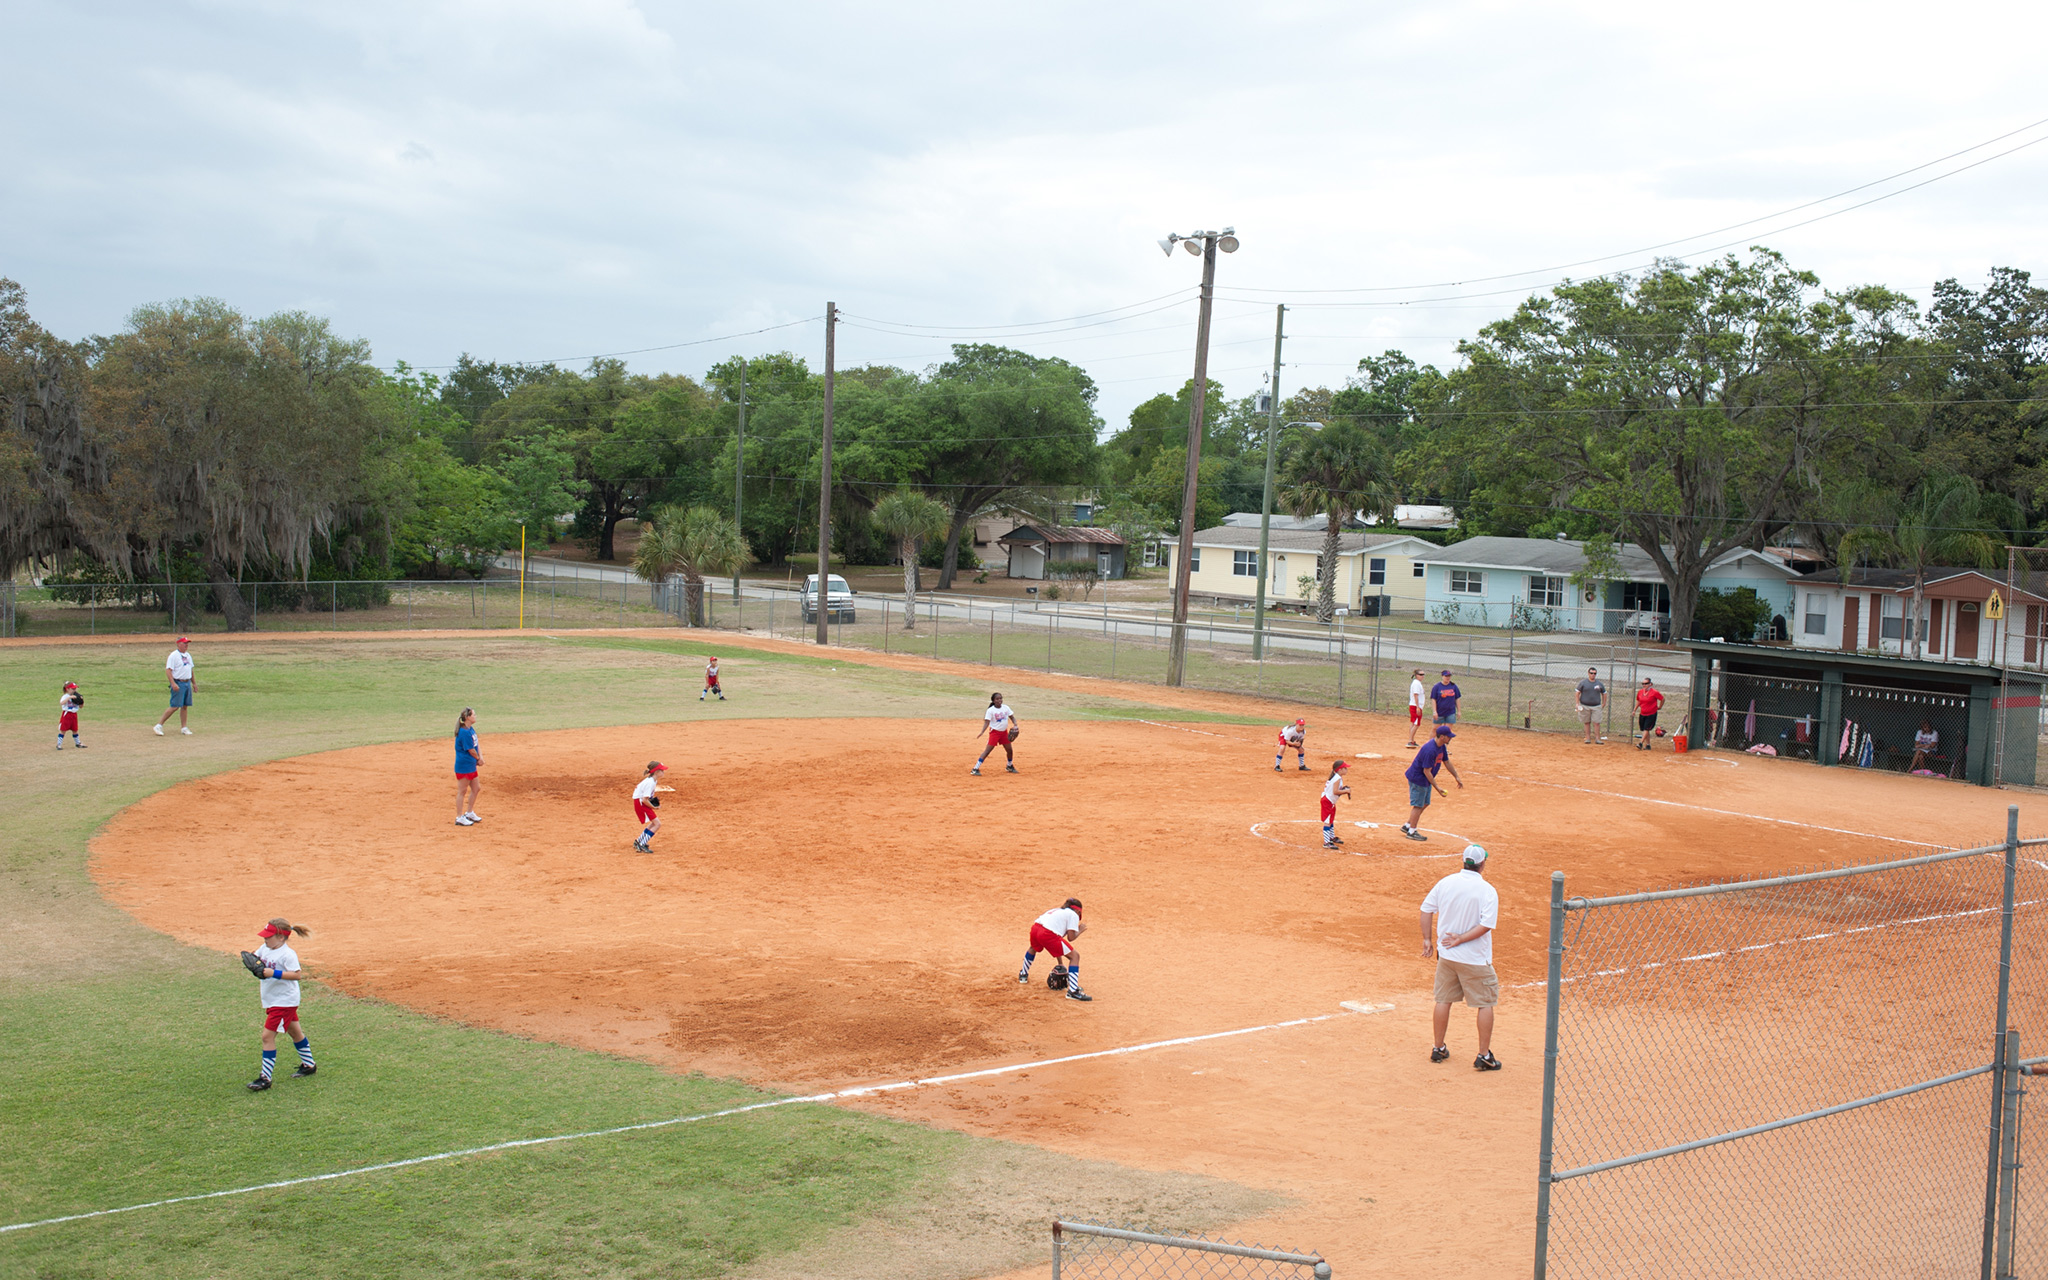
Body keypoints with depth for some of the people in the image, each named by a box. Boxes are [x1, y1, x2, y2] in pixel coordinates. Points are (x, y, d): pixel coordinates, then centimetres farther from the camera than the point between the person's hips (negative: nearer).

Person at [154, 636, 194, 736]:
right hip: (178, 683, -7)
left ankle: (184, 728, 13)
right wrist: (173, 684, -26)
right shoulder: (173, 656, -10)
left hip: (187, 683, 8)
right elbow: (168, 670, -16)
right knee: (175, 706, -11)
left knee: (185, 706, 8)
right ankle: (159, 726, -5)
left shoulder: (188, 655, 15)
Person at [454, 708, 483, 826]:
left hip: (471, 765, 10)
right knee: (462, 791, -1)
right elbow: (471, 750, -18)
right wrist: (479, 758, -1)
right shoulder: (464, 732, -21)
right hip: (463, 766, -10)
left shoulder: (471, 729, 8)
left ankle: (469, 813, 32)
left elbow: (476, 746, 11)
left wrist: (480, 757, -4)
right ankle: (459, 818, 8)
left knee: (476, 788, 18)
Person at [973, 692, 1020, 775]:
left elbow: (1012, 717, 7)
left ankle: (1009, 766, 40)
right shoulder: (990, 710, -14)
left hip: (1004, 732, 6)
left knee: (1009, 750, 13)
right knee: (987, 750, -12)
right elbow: (987, 722, -18)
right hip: (995, 732, -5)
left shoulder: (1006, 708, 1)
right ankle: (975, 769, -12)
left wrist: (1015, 725, -11)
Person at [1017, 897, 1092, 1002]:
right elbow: (1071, 938, 2)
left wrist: (1060, 963, 36)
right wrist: (1080, 930, 24)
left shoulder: (1056, 911, 35)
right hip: (1047, 934, -7)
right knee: (1075, 956, 4)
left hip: (1035, 927, 7)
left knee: (1033, 948, 42)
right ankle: (1073, 991, -5)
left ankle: (1023, 975, 54)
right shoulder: (1073, 915, 14)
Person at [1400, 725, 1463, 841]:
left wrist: (1457, 778, 13)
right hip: (1417, 778, -10)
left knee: (1425, 804, 17)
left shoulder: (1442, 746, 0)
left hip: (1426, 779, 10)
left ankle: (1407, 826, 27)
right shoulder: (1430, 750, -30)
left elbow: (1447, 762, 14)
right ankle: (1411, 832, 8)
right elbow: (1426, 771, -27)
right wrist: (1436, 787, -26)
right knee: (1418, 805, -2)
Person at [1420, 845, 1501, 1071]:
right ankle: (1484, 1055, 7)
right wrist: (1461, 939, -15)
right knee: (1486, 1003, 7)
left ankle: (1438, 1049, 24)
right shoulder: (1488, 891, -14)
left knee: (1443, 1000, 15)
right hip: (1475, 959, -5)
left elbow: (1427, 908, 4)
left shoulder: (1445, 882, -1)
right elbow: (1486, 924, -22)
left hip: (1446, 954, 5)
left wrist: (1427, 939, 11)